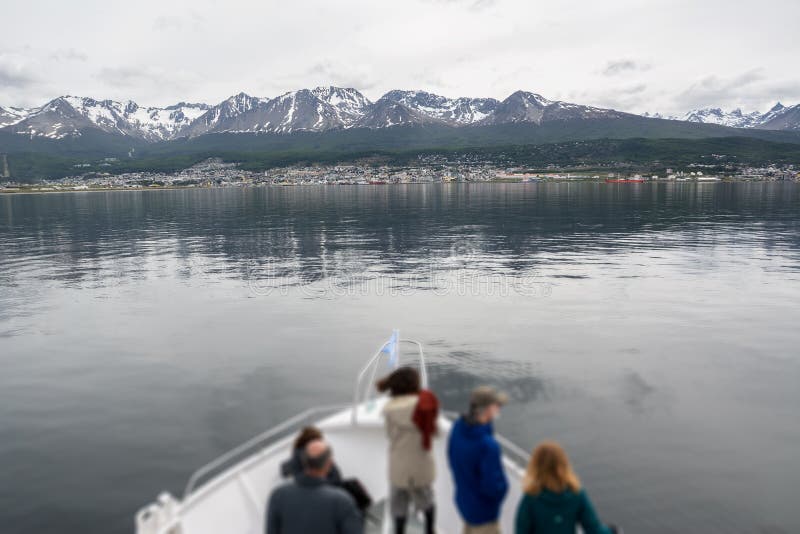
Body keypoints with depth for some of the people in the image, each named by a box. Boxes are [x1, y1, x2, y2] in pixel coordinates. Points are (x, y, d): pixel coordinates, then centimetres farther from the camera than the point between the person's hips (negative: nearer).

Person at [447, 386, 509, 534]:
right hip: (483, 510, -7)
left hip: (463, 500, 7)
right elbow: (493, 487, -29)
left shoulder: (457, 428, -13)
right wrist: (503, 486, -8)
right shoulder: (488, 445, -37)